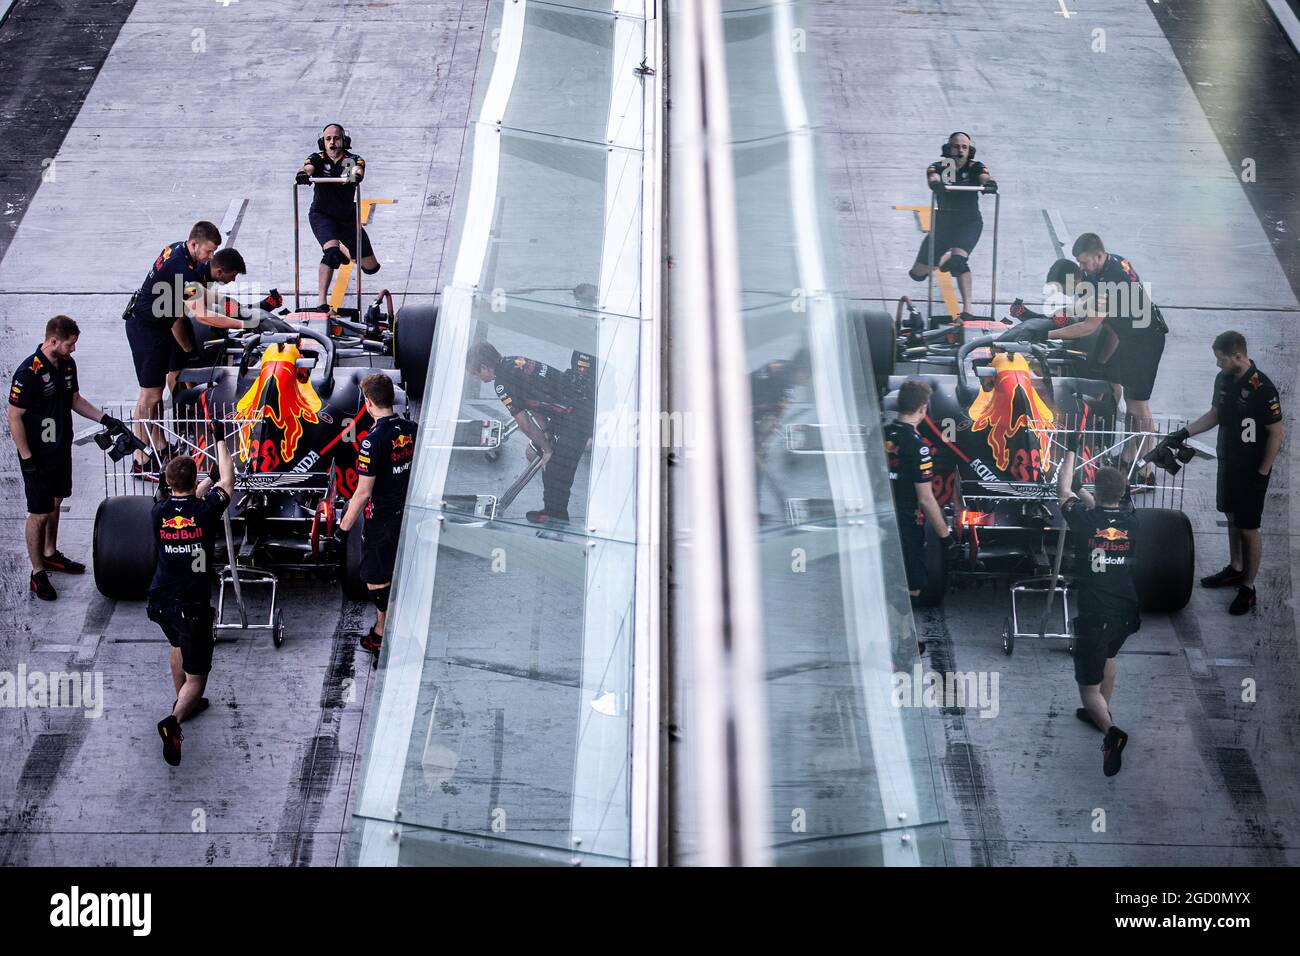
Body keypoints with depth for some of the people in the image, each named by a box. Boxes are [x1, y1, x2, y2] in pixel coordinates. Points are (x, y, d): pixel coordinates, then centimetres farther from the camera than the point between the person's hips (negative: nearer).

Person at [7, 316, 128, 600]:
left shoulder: (67, 364, 0)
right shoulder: (28, 372, -24)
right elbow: (14, 417, -19)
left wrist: (105, 419, 5)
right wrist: (26, 459, -19)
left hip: (61, 449, 8)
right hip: (38, 456, -8)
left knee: (54, 503, 22)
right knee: (39, 513, 1)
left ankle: (50, 555, 40)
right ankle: (38, 573, 12)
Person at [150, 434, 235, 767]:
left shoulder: (160, 511, -5)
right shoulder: (205, 510, -14)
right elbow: (228, 480, 5)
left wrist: (203, 485, 39)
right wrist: (220, 441, 18)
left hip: (160, 602, 5)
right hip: (193, 608, -5)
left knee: (178, 645, 35)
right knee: (196, 677, 3)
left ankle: (185, 703, 48)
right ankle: (175, 719, -24)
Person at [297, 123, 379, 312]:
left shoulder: (353, 160, -12)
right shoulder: (318, 159, -11)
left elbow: (358, 171, -33)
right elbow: (308, 168, -31)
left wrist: (355, 176, -58)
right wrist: (302, 174, -56)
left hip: (347, 217, 3)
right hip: (321, 216, -3)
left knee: (371, 267, 12)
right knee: (331, 251, -32)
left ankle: (344, 250, 46)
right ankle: (322, 302, -29)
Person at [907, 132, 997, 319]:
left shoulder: (975, 168, -2)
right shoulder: (937, 168, -3)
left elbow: (985, 177, -23)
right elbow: (933, 181, -25)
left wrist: (990, 183, -47)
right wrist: (937, 184, -50)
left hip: (970, 222, -3)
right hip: (943, 223, 3)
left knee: (957, 260, -32)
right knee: (918, 273, 7)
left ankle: (967, 310, -31)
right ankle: (942, 259, 43)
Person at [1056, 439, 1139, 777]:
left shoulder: (1085, 519, -11)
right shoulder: (1131, 520, 0)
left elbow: (1062, 490, 8)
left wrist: (1071, 451, 20)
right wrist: (1090, 500, 41)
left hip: (1094, 616, -5)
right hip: (1126, 612, 5)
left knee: (1089, 686, 0)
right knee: (1107, 655, 34)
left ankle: (1110, 730, -25)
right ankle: (1101, 712, 47)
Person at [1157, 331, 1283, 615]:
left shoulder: (1262, 388, -25)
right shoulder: (1223, 379, -2)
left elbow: (1276, 433, -19)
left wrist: (1262, 474, -16)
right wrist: (1184, 433, 4)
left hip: (1252, 470, -7)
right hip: (1228, 461, 7)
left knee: (1248, 527, 1)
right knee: (1232, 517, 21)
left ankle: (1248, 587, 13)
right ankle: (1235, 570, 38)